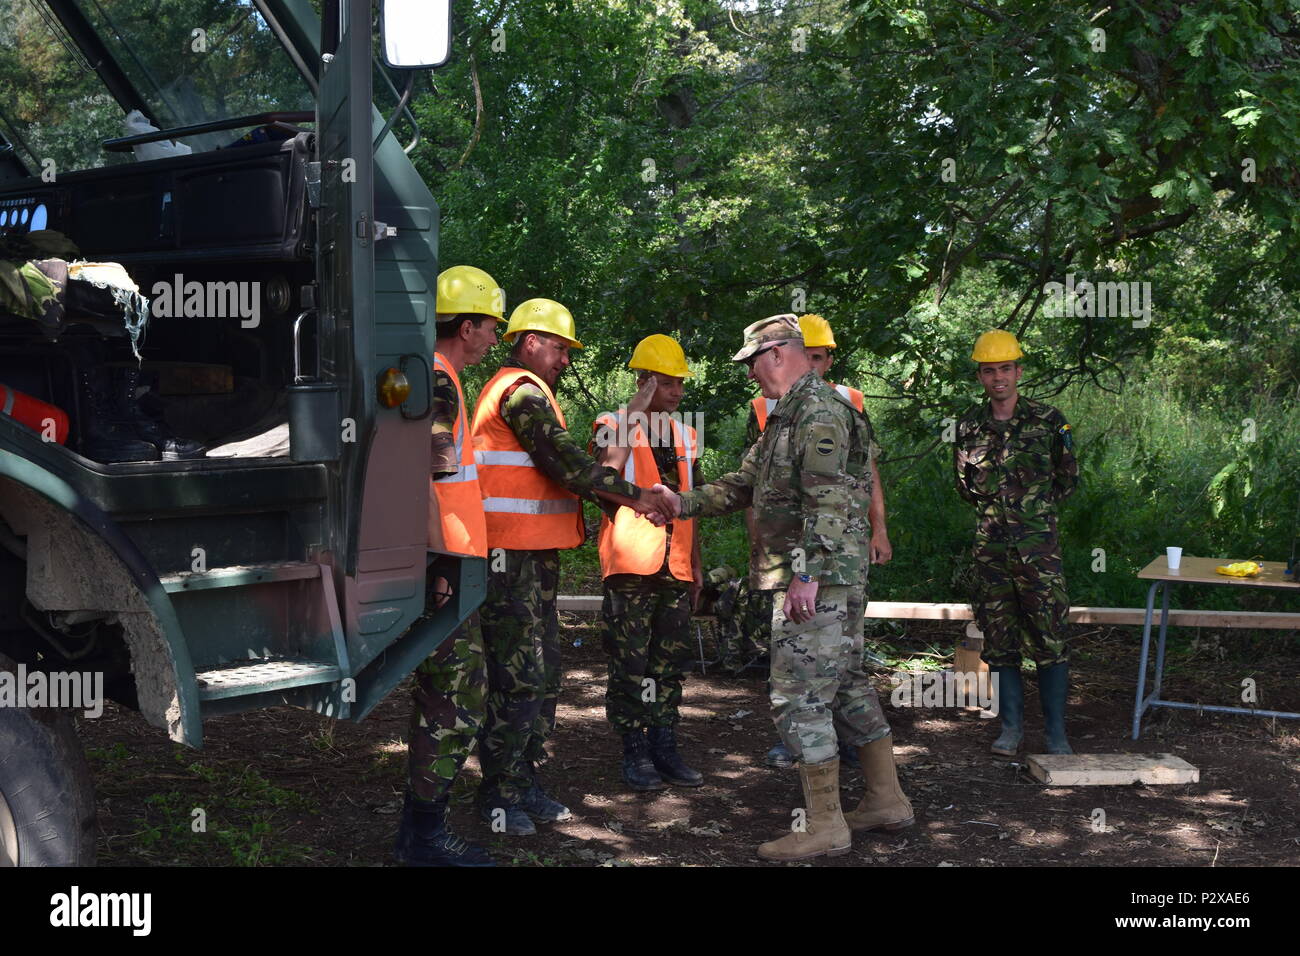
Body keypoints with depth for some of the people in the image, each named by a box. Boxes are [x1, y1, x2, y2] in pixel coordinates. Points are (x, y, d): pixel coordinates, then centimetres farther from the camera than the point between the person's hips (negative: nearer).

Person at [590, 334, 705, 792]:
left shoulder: (685, 436, 16)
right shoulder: (613, 425, -3)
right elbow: (608, 469, -25)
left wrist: (696, 565, 20)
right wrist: (636, 411, -22)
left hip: (675, 566, 6)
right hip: (630, 565, -6)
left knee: (670, 662, 9)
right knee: (631, 664, -2)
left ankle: (664, 748, 17)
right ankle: (635, 752, 6)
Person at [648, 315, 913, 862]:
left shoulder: (819, 412, -14)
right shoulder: (786, 416, 20)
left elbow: (828, 503, -23)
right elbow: (744, 484, 24)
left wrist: (806, 575, -26)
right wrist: (684, 504, 15)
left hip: (816, 581, -11)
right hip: (837, 582, 11)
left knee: (799, 699, -7)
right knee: (847, 688, 15)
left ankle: (824, 826, -2)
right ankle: (886, 801, 23)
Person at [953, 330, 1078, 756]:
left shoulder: (1048, 420, 1)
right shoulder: (969, 428, 8)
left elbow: (1068, 480, 9)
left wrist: (1034, 508, 5)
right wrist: (970, 473, 3)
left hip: (1038, 544, -3)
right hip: (990, 545, 3)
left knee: (1051, 639, -4)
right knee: (1000, 639, 6)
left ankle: (1056, 733, 2)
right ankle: (1012, 726, 16)